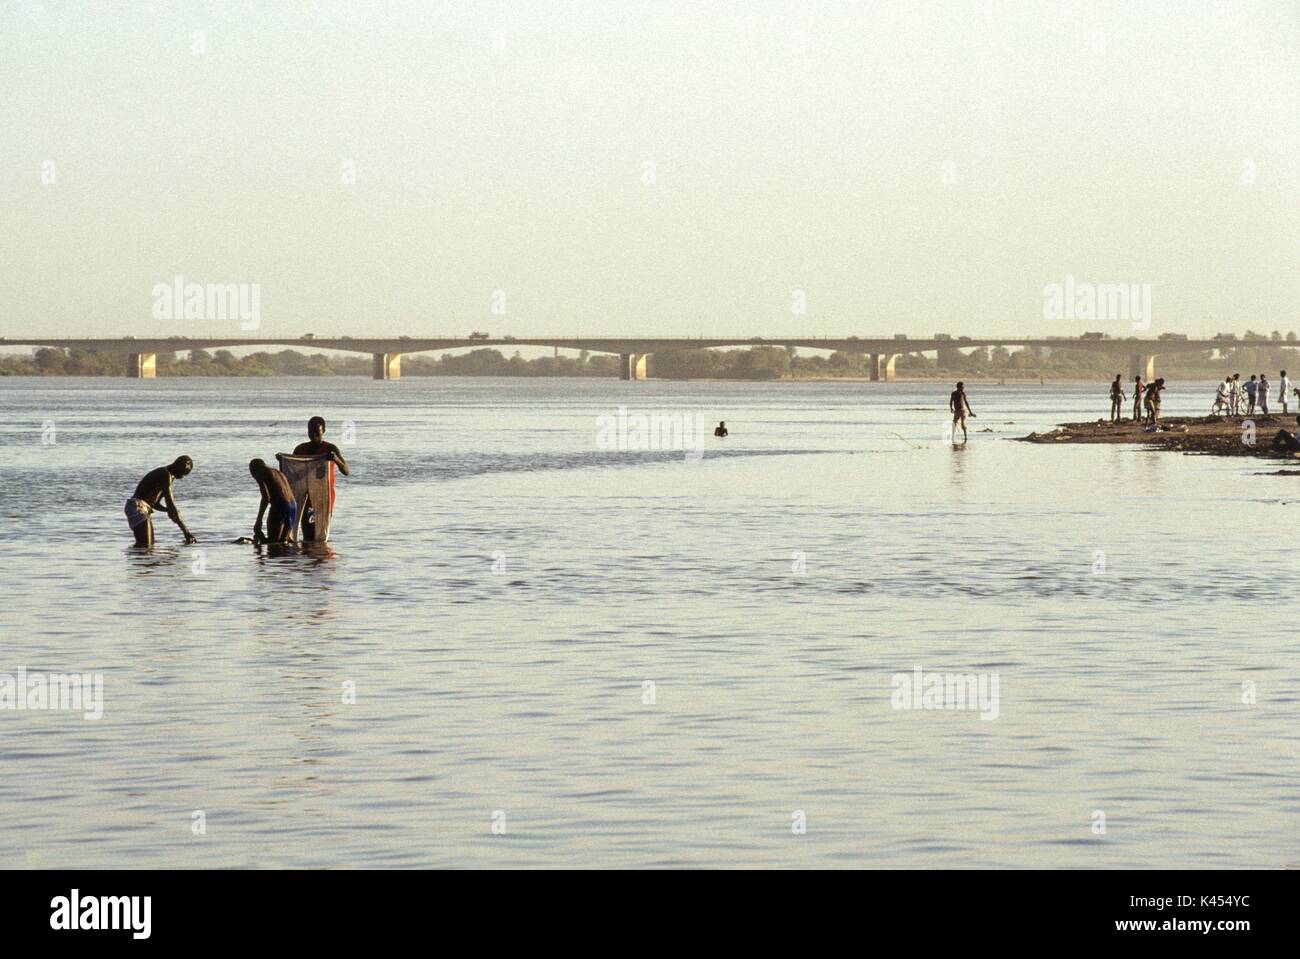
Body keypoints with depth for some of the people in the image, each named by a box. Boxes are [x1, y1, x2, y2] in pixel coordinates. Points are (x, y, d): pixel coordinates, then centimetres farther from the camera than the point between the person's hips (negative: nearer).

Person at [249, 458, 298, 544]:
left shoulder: (260, 474, 2)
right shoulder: (278, 473, 26)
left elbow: (266, 497, -13)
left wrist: (259, 520, -12)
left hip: (279, 507, -7)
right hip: (293, 506, 7)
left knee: (272, 543, -3)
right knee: (283, 541, 13)